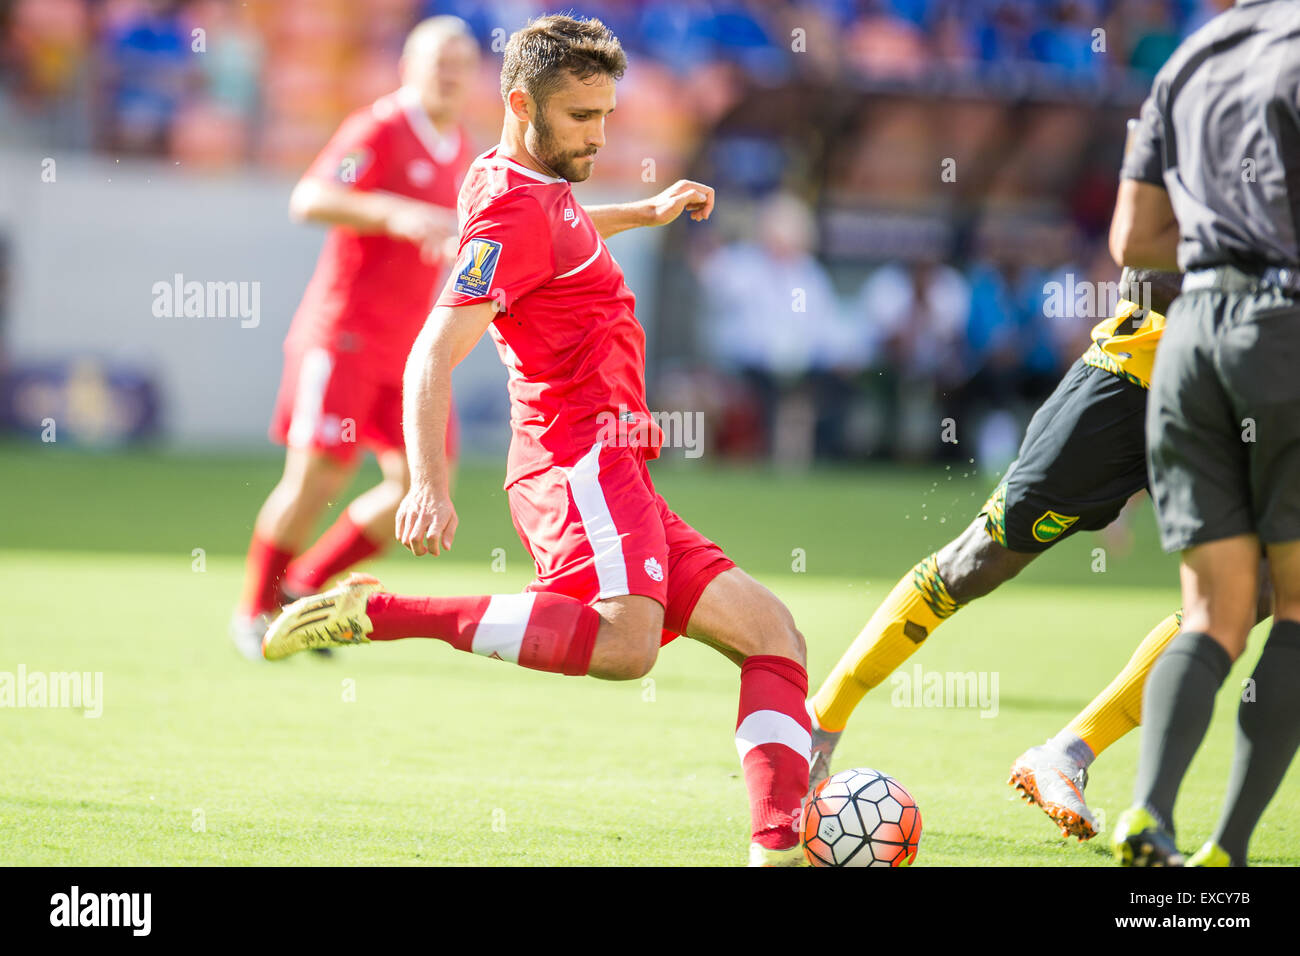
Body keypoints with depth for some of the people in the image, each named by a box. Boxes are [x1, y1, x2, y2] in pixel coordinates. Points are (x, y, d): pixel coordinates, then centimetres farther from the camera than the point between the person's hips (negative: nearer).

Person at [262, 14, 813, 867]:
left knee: (772, 635, 6)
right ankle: (377, 614, -28)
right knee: (625, 642, -37)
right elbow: (433, 356, -21)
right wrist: (428, 484, -34)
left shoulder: (500, 179, 21)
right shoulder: (517, 210, -10)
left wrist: (648, 213, 49)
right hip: (581, 458, -11)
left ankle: (779, 847, -9)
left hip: (612, 477, 11)